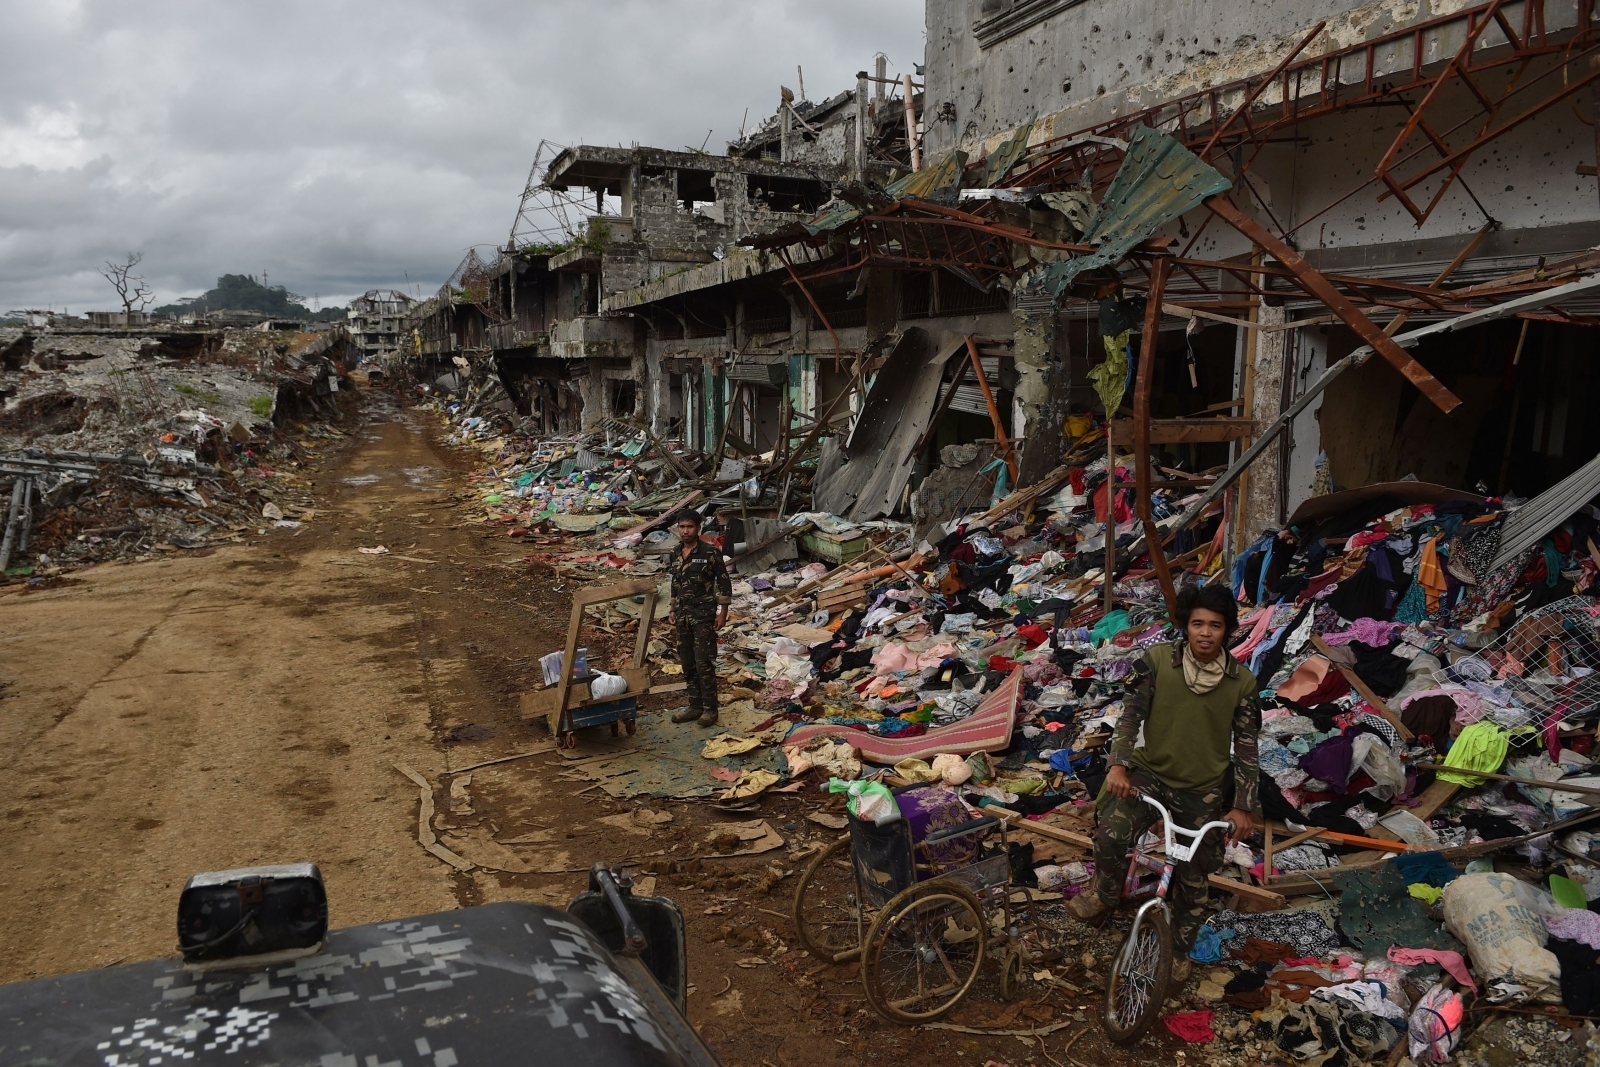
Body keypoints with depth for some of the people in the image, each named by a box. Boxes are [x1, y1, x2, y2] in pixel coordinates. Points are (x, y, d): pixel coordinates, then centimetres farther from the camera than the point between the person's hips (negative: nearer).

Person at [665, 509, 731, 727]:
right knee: (687, 664, 10)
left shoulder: (710, 553, -11)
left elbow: (724, 583, -8)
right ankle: (695, 705, 21)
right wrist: (673, 611, 17)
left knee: (704, 663, -6)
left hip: (704, 616, -6)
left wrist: (722, 612, -11)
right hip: (683, 617, 6)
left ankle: (710, 709, 2)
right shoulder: (676, 555, 8)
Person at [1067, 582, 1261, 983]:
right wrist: (1118, 765, -23)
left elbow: (1246, 745, -2)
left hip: (1203, 790, 1)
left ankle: (1179, 948, 38)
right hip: (1150, 772, -1)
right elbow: (1130, 714, -9)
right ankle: (1106, 894, 3)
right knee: (1111, 831, -28)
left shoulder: (1241, 682, -7)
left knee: (1194, 878, 12)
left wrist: (1244, 806, -5)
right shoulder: (1157, 661, -11)